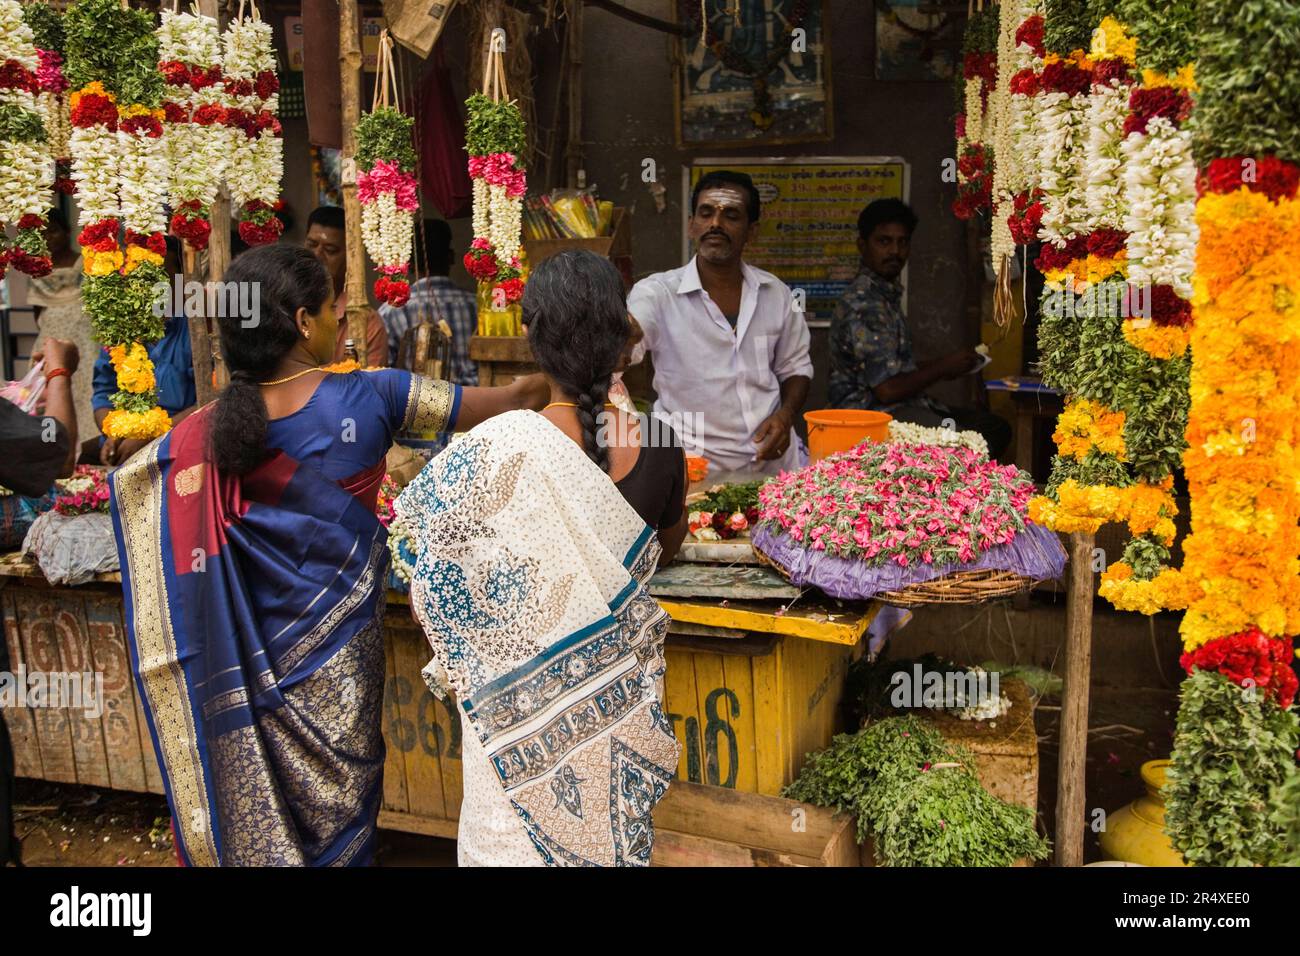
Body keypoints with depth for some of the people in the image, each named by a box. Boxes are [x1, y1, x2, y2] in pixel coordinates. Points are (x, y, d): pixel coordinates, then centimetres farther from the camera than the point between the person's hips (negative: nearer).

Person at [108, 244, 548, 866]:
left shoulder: (212, 427, -9)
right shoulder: (371, 398, -15)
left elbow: (126, 478, 6)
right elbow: (509, 403, -8)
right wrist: (547, 384, 11)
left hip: (256, 652, 3)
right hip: (337, 647, -2)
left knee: (259, 801, 18)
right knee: (337, 793, 14)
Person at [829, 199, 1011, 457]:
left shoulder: (888, 293, 15)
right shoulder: (862, 304, -18)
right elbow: (887, 389, -22)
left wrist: (943, 366, 12)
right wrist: (943, 368, -8)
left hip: (902, 406, 11)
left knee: (996, 428, 7)